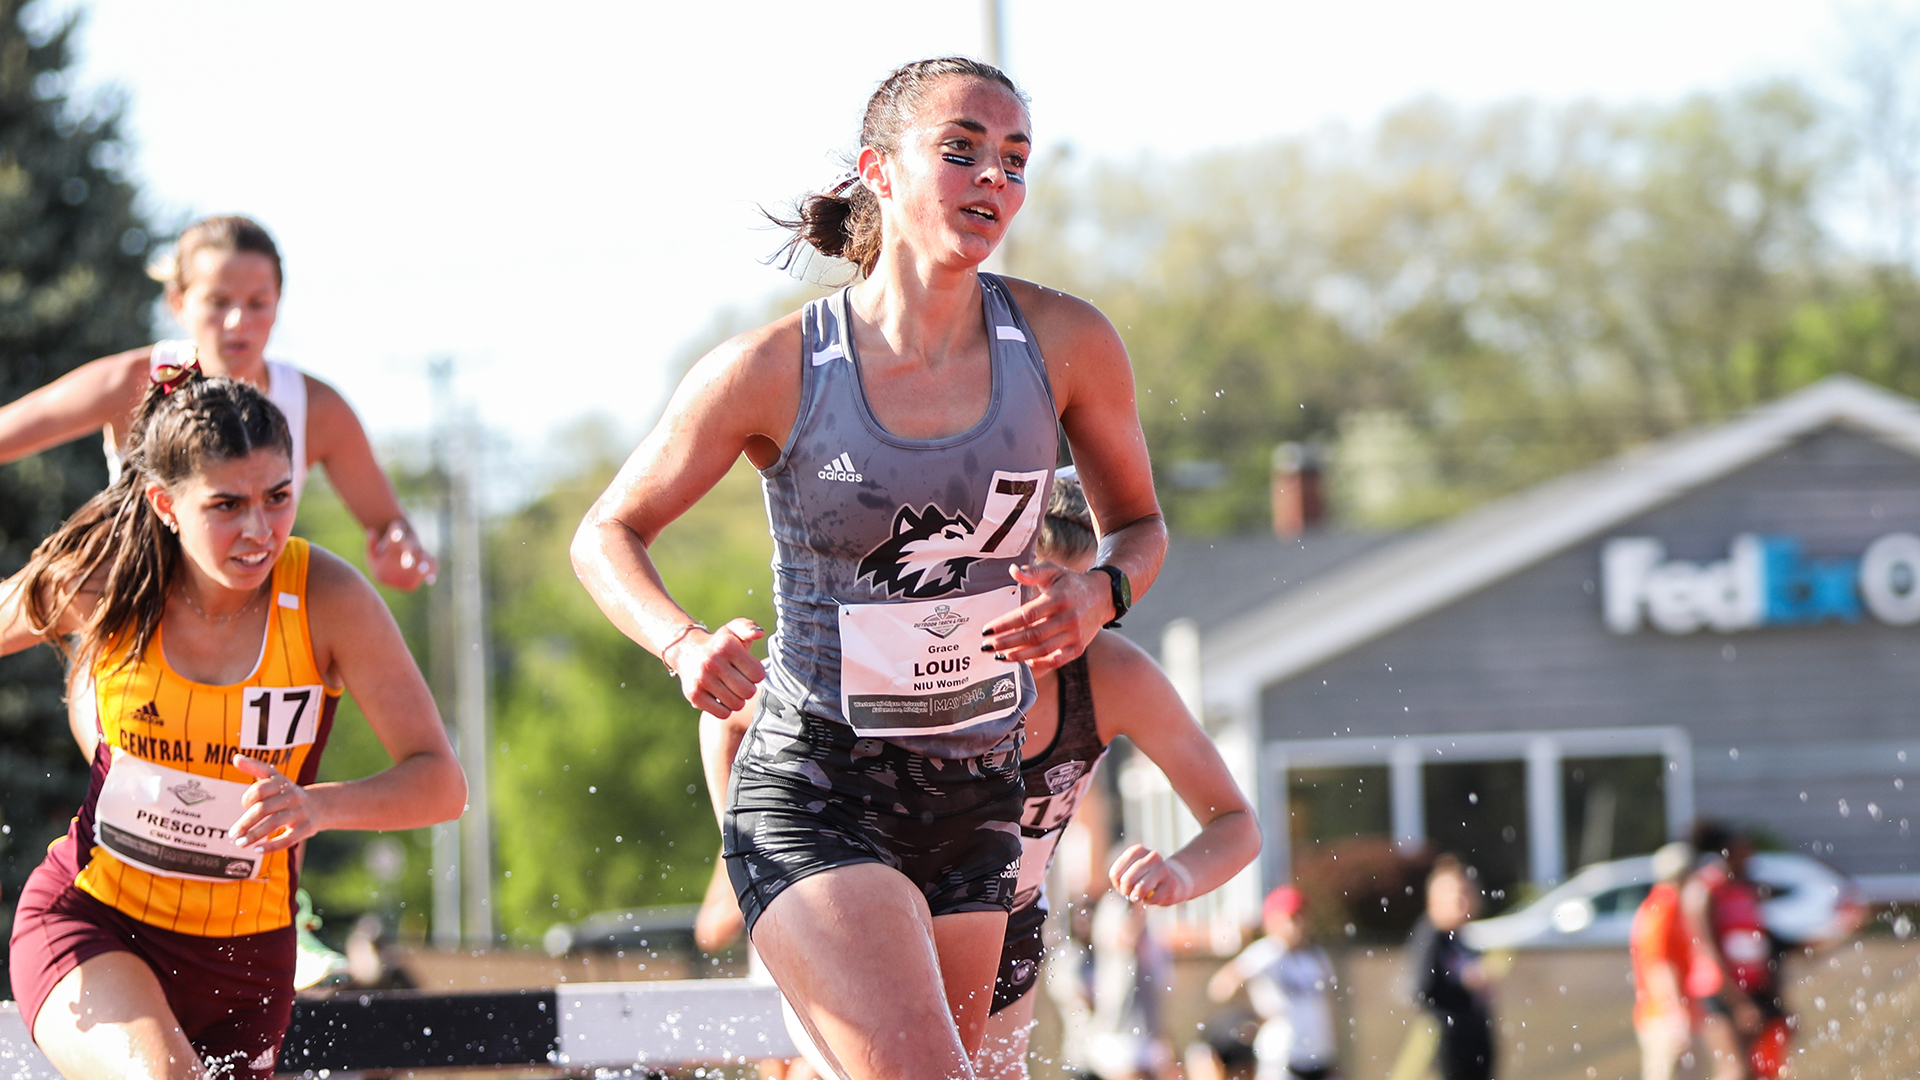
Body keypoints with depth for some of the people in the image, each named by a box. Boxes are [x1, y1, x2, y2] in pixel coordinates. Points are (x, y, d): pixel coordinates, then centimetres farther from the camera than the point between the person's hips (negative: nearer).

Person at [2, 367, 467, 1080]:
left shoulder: (327, 599, -14)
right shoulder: (100, 587, -12)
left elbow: (440, 784, -15)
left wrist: (318, 807, -34)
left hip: (243, 951, 2)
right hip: (86, 915, -2)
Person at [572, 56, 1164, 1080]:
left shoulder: (1064, 343, -5)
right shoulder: (774, 368, -12)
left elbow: (1139, 523, 11)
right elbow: (606, 534, 0)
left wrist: (1096, 594, -12)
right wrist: (683, 642, -20)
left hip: (975, 799, 5)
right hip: (812, 794, -5)